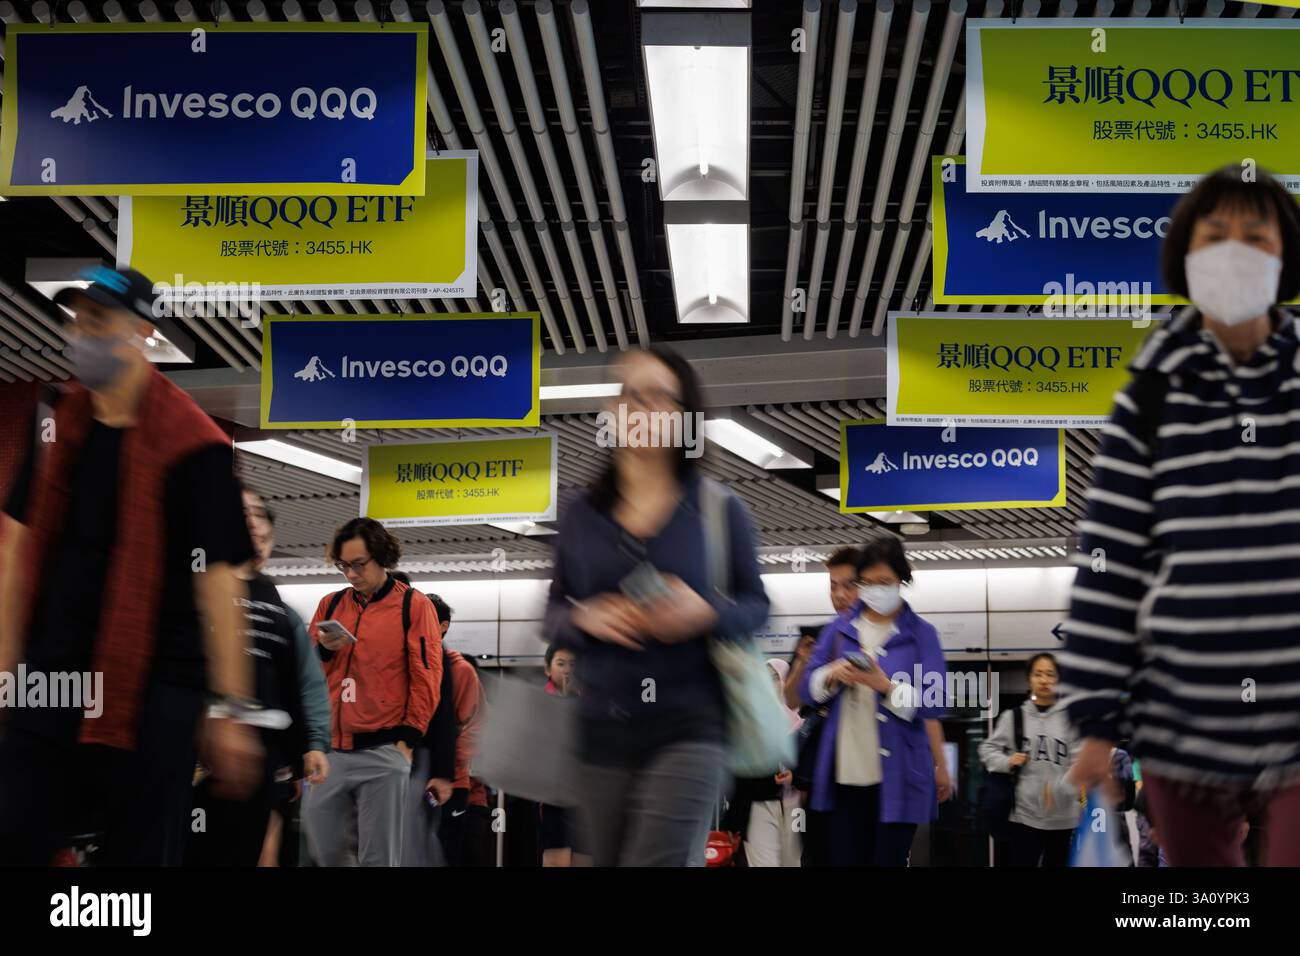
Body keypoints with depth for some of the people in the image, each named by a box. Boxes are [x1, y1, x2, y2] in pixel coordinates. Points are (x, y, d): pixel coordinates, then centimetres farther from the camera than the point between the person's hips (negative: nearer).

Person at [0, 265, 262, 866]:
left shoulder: (191, 443, -11)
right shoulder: (56, 417, 9)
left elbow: (217, 576, -14)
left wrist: (231, 708, -17)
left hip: (153, 689, -5)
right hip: (51, 679, 6)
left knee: (140, 852, 1)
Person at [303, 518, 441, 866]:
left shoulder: (413, 604, 0)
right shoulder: (331, 605, 14)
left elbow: (426, 676, -4)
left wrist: (408, 740, -9)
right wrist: (323, 650, -6)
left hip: (383, 753, -5)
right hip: (331, 751, 5)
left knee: (377, 856, -3)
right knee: (323, 847, 6)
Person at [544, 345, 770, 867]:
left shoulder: (719, 508, 0)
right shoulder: (581, 515, 6)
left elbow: (756, 605, 6)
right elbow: (553, 613, 12)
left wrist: (706, 612, -15)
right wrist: (586, 618, -10)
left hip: (689, 726, -3)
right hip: (602, 728, 3)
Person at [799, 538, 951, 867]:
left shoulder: (921, 634, 0)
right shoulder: (839, 629, 10)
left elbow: (929, 706, -7)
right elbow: (808, 691, 9)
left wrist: (883, 685, -23)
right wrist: (833, 675, -13)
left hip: (899, 775, -3)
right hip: (845, 773, 3)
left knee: (889, 859, -2)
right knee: (845, 859, 5)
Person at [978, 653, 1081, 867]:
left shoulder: (1070, 718, -2)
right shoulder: (1013, 716, 3)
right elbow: (987, 749, 11)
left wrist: (1060, 789, -21)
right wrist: (1007, 762, -8)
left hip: (1062, 816, 0)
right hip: (1025, 812, 0)